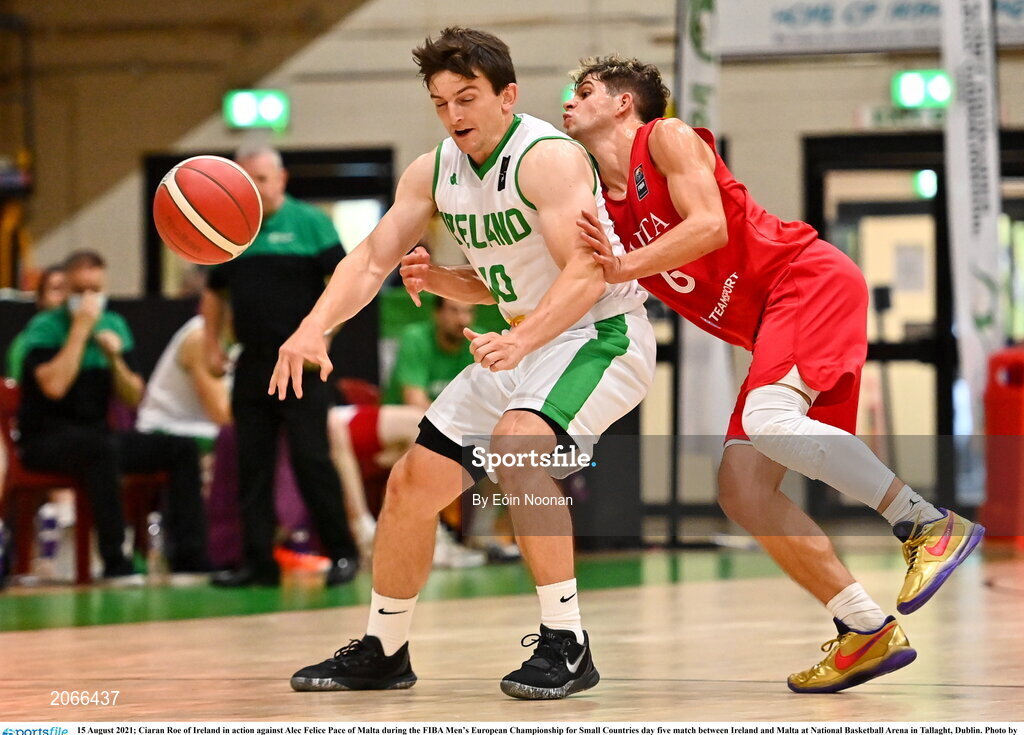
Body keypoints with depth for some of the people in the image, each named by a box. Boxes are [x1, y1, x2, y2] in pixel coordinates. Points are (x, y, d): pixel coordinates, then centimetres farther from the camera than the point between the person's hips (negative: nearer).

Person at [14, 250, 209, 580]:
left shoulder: (114, 326, 11)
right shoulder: (44, 328, -7)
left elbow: (133, 398, 8)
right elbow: (54, 386, -25)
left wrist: (115, 358, -10)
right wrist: (80, 330, -21)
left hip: (96, 433, 7)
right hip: (45, 439, -7)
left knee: (182, 449, -10)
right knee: (101, 447, -39)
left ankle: (188, 557, -12)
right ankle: (115, 562, -38)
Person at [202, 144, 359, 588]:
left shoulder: (309, 223, -3)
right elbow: (214, 292, 25)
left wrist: (321, 338, -17)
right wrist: (213, 345, 14)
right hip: (251, 364, 6)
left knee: (311, 458, -8)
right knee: (251, 466, 4)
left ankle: (342, 553, 1)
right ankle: (258, 562, 8)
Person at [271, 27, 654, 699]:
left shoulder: (547, 157, -22)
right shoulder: (434, 171, 1)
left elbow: (586, 274, -31)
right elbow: (373, 258, 0)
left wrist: (519, 341, -46)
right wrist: (313, 329, -17)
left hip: (600, 334, -8)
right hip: (522, 343, 9)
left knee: (515, 446, -34)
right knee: (412, 484, 6)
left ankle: (567, 644, -27)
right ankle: (383, 651, 25)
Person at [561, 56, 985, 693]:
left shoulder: (667, 137, -1)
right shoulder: (606, 211, 19)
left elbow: (709, 226, -16)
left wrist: (625, 268, -20)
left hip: (811, 280, -8)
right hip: (771, 327, 8)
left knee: (766, 419, -32)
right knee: (741, 490, -5)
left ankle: (931, 525, -26)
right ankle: (867, 632, -4)